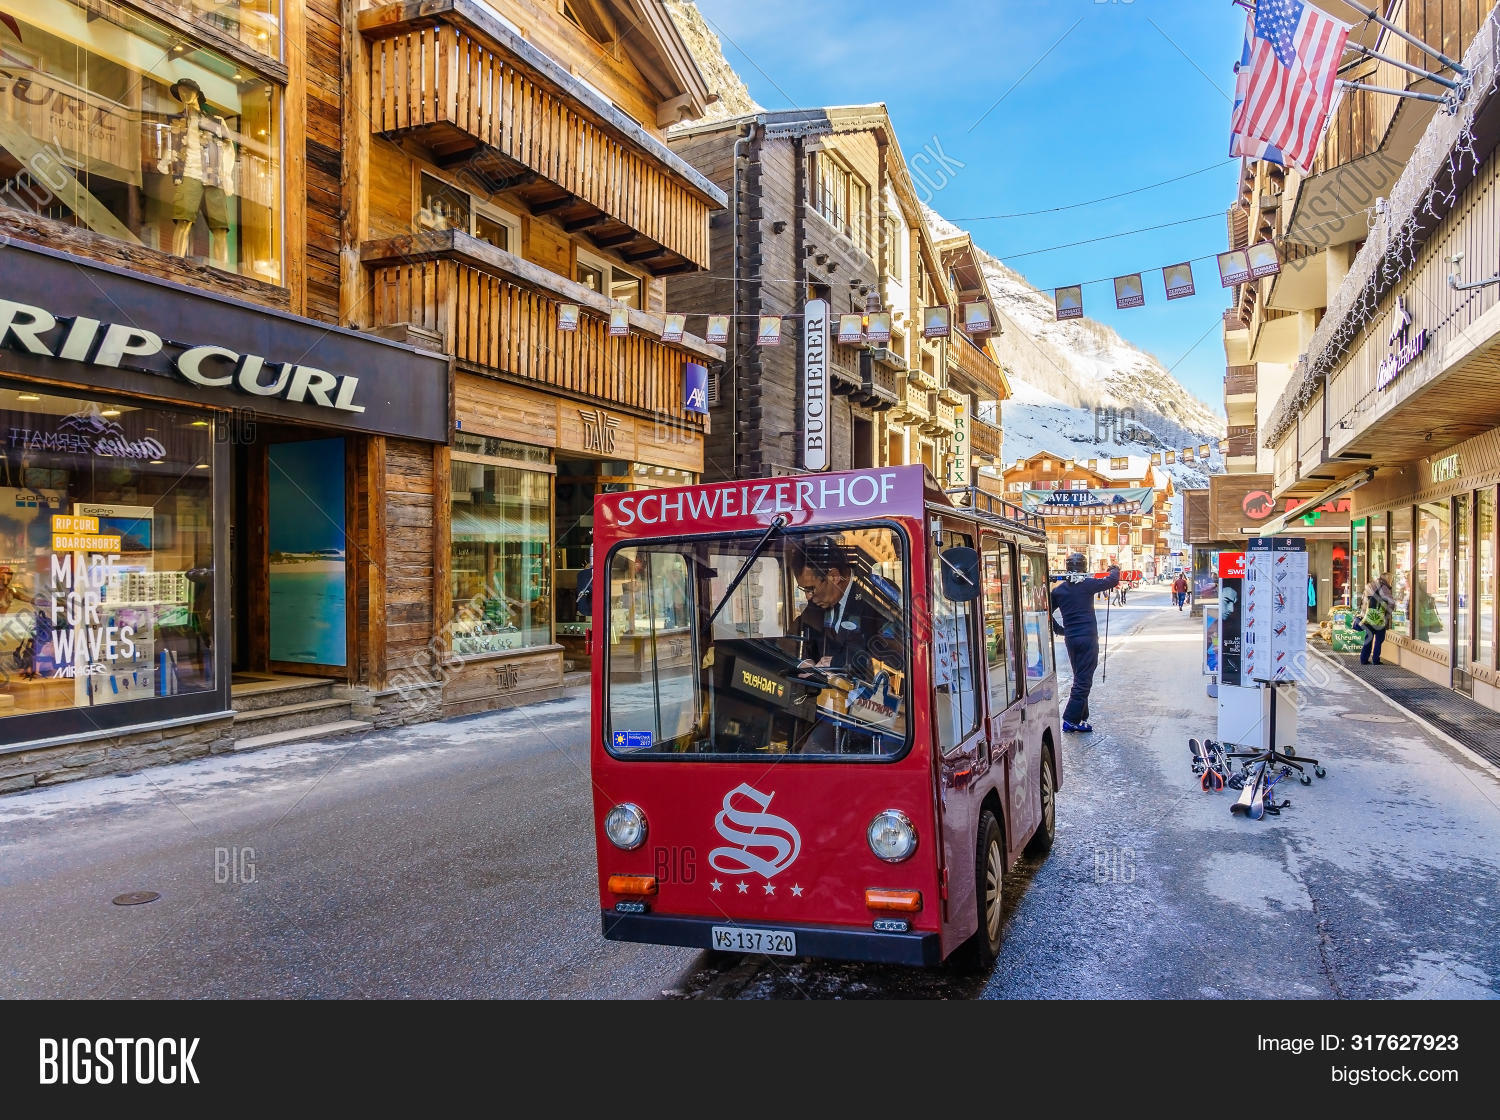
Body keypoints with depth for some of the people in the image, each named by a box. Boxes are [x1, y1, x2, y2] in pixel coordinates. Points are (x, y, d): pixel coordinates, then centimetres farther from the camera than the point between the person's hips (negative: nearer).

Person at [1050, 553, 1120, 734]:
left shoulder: (1058, 589, 5)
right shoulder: (1087, 584, -9)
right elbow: (1112, 581, -3)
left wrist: (1059, 630, 19)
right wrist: (1114, 569, 18)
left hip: (1070, 638, 6)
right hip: (1088, 637, -5)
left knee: (1080, 679, 16)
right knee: (1083, 680, -3)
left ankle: (1081, 719, 18)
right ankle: (1070, 720, -7)